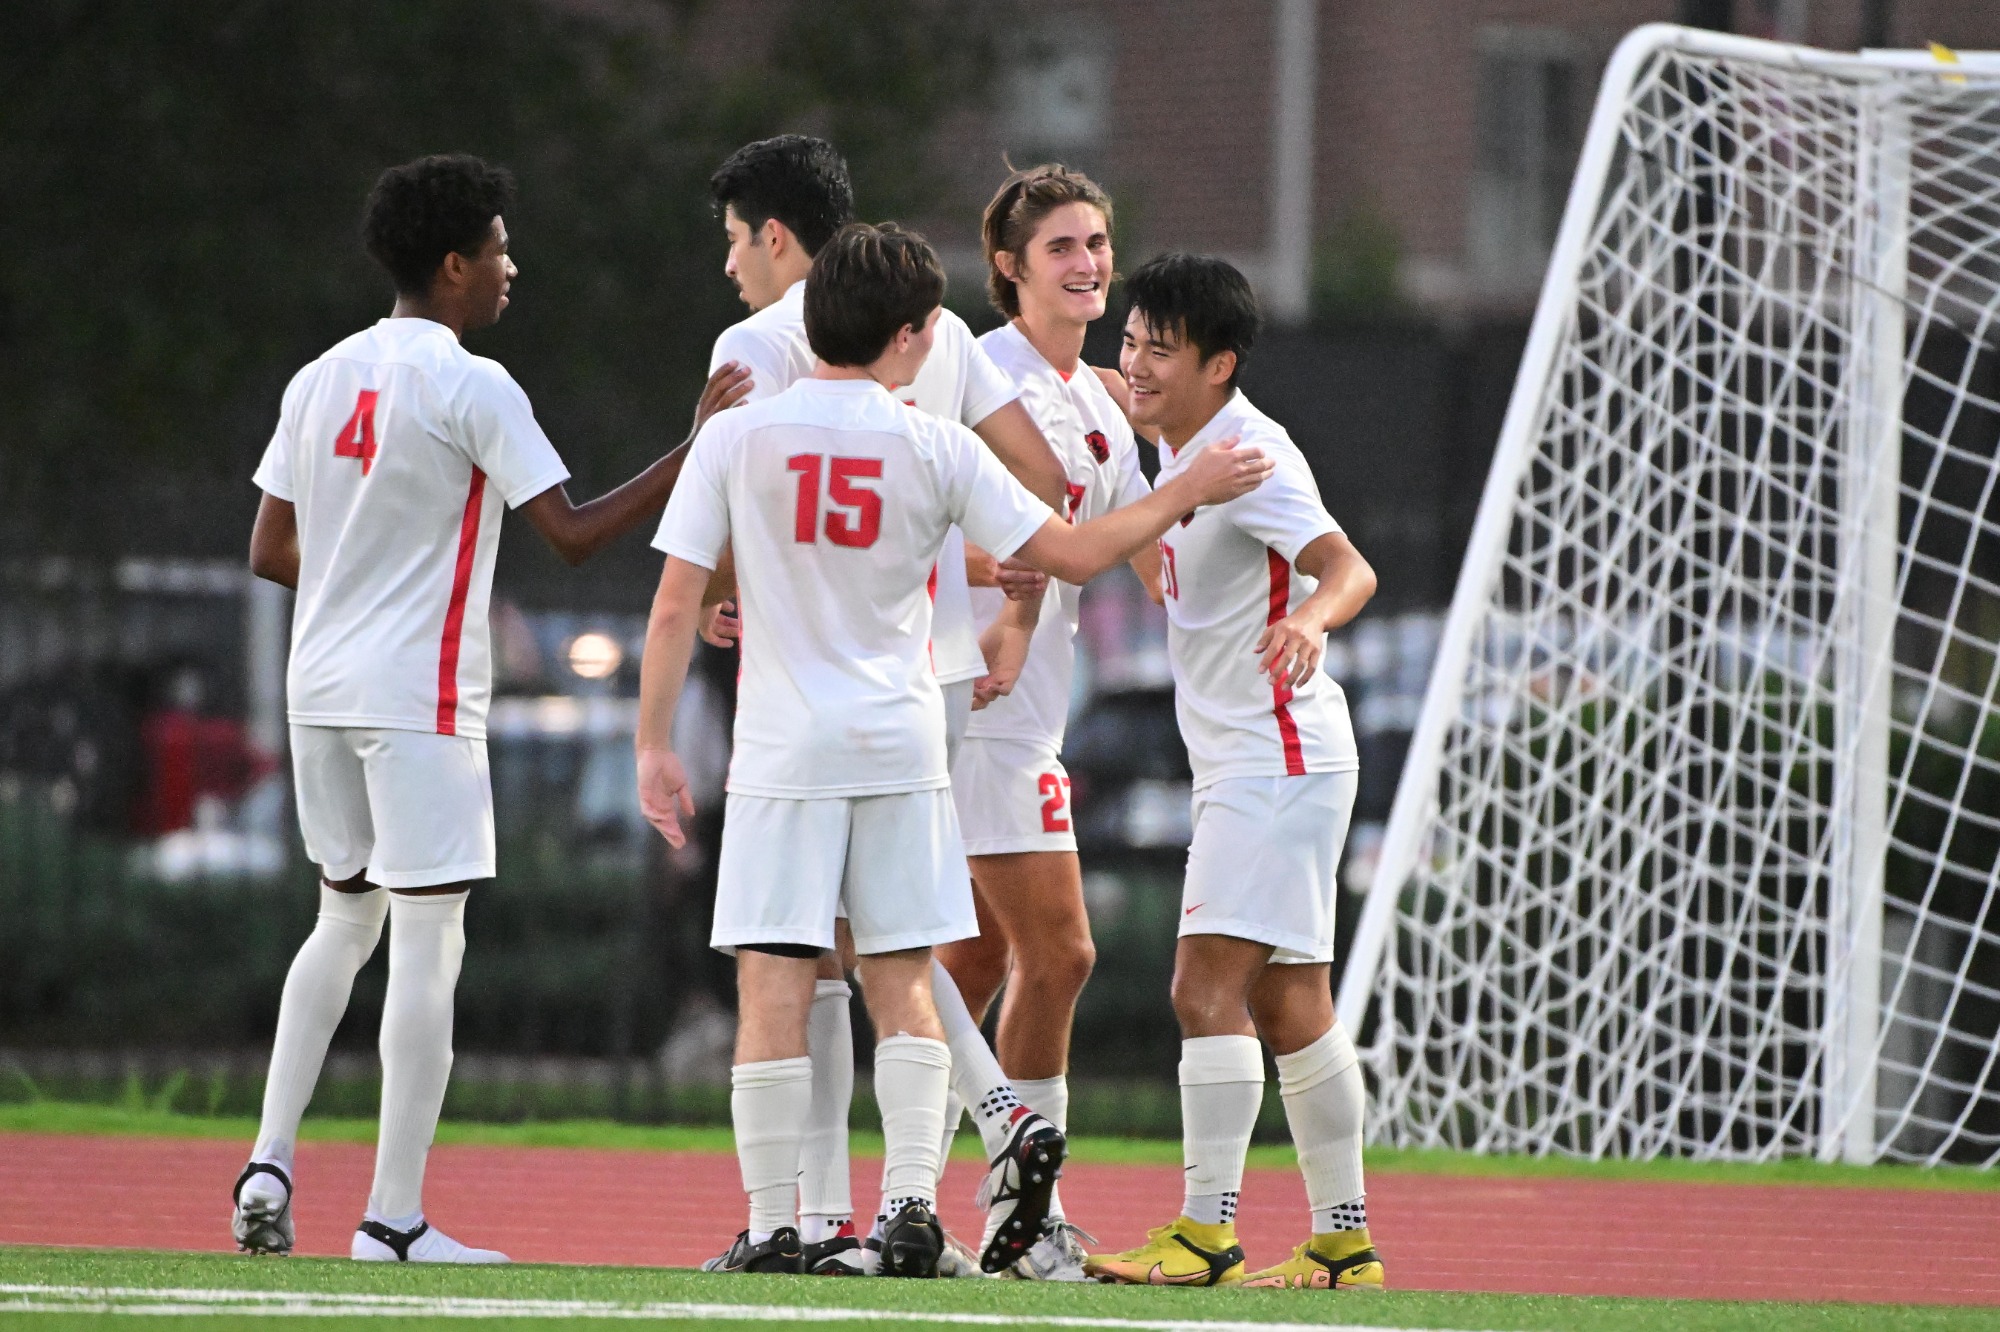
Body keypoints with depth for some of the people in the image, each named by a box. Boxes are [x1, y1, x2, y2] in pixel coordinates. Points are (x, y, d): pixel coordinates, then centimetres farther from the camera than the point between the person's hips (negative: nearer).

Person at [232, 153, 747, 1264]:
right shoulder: (472, 389, -12)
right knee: (427, 944, -4)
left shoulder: (321, 380, 10)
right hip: (420, 694, -7)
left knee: (344, 920, 21)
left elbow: (270, 552, 13)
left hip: (321, 684, 7)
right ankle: (393, 1217, -6)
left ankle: (271, 1161, 10)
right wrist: (698, 450, -12)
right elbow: (572, 534, -15)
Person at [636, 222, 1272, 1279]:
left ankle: (772, 1227, -3)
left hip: (783, 750, -1)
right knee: (901, 983, 10)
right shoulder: (938, 449, -2)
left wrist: (654, 743, 5)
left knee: (774, 986, -1)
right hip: (901, 746, 1)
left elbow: (675, 605, -3)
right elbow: (1073, 553, 3)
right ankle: (910, 1200, -1)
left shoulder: (734, 438, -4)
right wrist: (1185, 492, 15)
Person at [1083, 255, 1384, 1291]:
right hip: (1243, 764, 10)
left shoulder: (1251, 455, -18)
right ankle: (1345, 1239, 17)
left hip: (1278, 757, -10)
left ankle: (1205, 1233, -18)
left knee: (1208, 985, -15)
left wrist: (1311, 619, -50)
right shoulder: (1180, 445, 10)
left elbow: (1348, 566, -29)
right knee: (1286, 1003, 12)